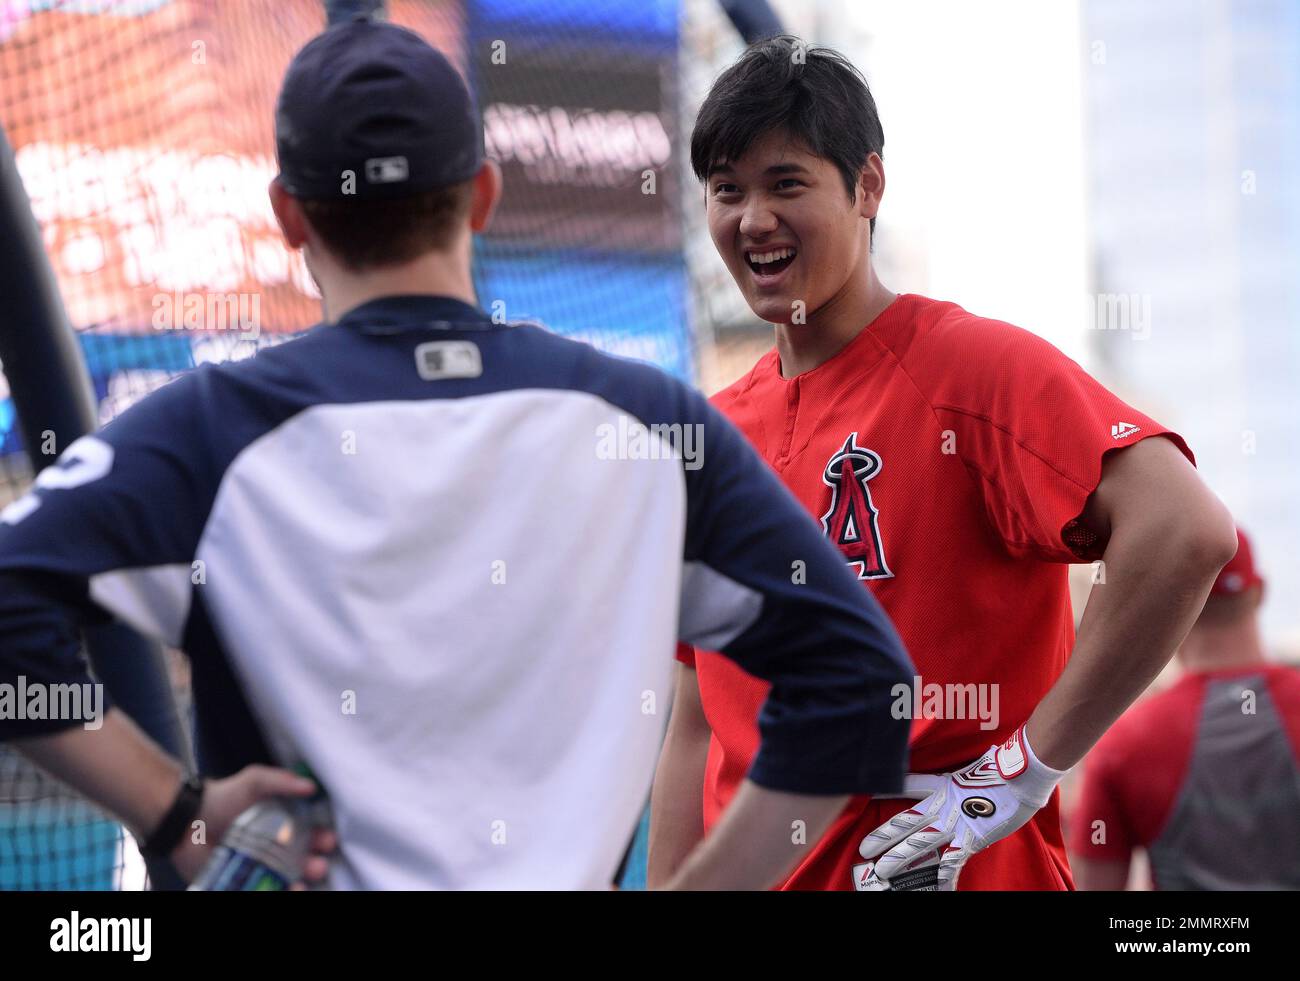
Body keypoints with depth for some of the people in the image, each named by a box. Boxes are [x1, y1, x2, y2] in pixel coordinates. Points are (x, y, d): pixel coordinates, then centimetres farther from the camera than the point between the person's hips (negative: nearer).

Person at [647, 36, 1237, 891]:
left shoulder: (974, 364, -10)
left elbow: (1186, 531, -24)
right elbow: (699, 730, 14)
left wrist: (1025, 767, -21)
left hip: (950, 870, -6)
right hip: (746, 869, 6)